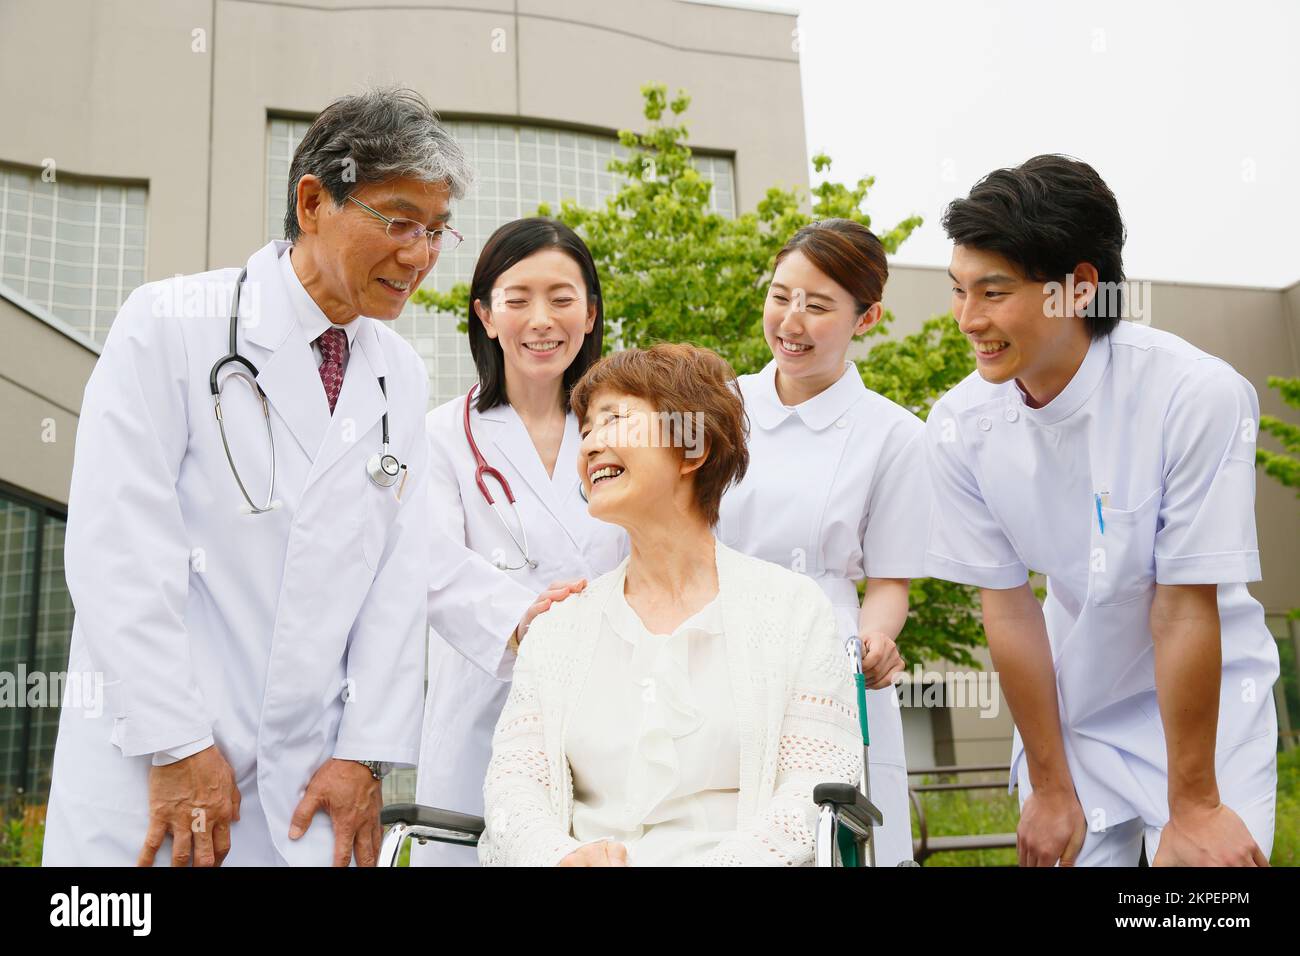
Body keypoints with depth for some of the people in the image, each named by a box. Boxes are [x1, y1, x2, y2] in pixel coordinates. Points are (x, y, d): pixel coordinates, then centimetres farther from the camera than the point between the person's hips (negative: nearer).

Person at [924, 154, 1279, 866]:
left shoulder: (1198, 396, -26)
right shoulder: (960, 427, -16)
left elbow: (1185, 608, -22)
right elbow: (1006, 607, -10)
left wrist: (1193, 808, -13)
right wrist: (1050, 789, -4)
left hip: (1207, 709, -2)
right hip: (1066, 707, 3)